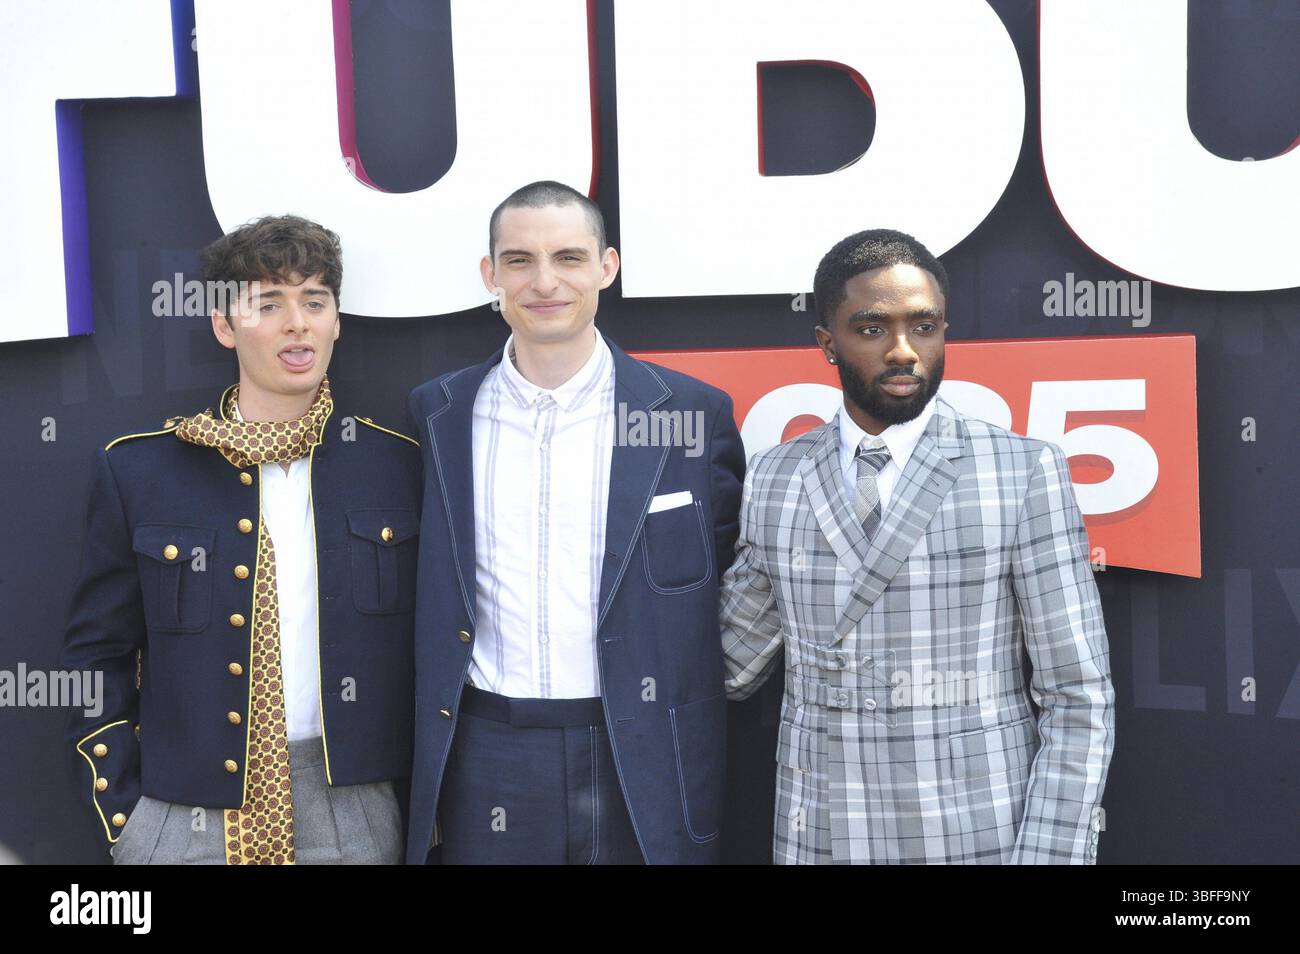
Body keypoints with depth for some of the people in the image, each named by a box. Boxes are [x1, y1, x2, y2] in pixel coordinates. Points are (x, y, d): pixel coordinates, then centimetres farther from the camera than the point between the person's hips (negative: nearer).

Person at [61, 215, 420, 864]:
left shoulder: (399, 463, 1)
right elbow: (97, 658, 5)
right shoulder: (136, 470, -1)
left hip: (353, 813, 1)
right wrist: (122, 815, -1)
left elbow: (427, 647, 7)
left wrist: (419, 803, 4)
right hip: (181, 818, 0)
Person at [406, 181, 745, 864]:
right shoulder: (436, 414, 4)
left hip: (645, 765, -1)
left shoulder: (694, 412, -1)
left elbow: (730, 578, 7)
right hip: (488, 761, 1)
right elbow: (424, 595, 12)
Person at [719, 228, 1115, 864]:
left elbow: (1078, 701, -8)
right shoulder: (772, 481, 2)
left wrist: (1047, 856, -14)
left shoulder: (1026, 473, -7)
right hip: (818, 842, 3)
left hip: (981, 842, -3)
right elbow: (731, 669, 12)